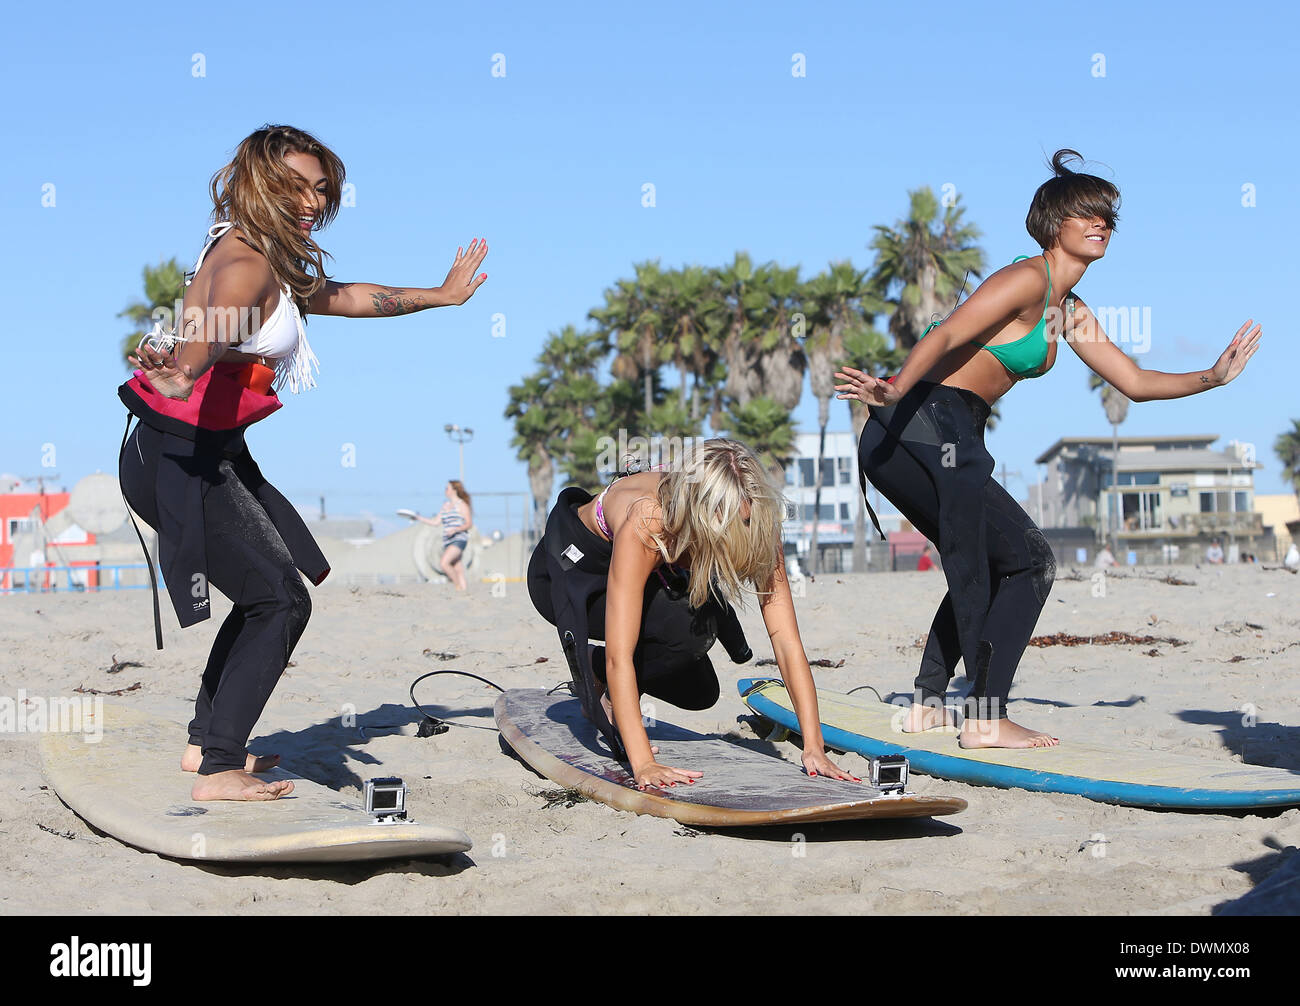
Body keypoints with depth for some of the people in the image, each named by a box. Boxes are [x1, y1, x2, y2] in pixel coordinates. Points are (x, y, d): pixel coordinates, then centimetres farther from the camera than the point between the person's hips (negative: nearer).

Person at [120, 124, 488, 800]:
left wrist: (440, 296, 40)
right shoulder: (245, 264, -19)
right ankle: (219, 770, -2)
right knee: (280, 600, -6)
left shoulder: (278, 263, 12)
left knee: (268, 592, 21)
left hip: (208, 454, 10)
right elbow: (212, 330, -41)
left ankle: (207, 741, 29)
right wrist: (179, 371, -63)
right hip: (181, 458, -10)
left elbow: (344, 297, 29)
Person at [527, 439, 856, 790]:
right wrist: (642, 763, -51)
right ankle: (595, 682, -4)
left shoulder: (755, 529, -28)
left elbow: (786, 640, -29)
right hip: (567, 571, -6)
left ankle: (597, 668, 24)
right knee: (690, 630, -30)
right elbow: (619, 656, -44)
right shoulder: (645, 527, -43)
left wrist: (814, 747, -37)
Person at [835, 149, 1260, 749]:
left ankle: (928, 704, 27)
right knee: (1031, 561, -8)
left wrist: (1213, 378, 14)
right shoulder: (1027, 279, -9)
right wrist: (894, 391, -36)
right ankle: (986, 720, -10)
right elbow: (945, 336, -21)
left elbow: (1134, 383, 24)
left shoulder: (1071, 315, 20)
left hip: (955, 441, 10)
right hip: (923, 428, -10)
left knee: (982, 569, 23)